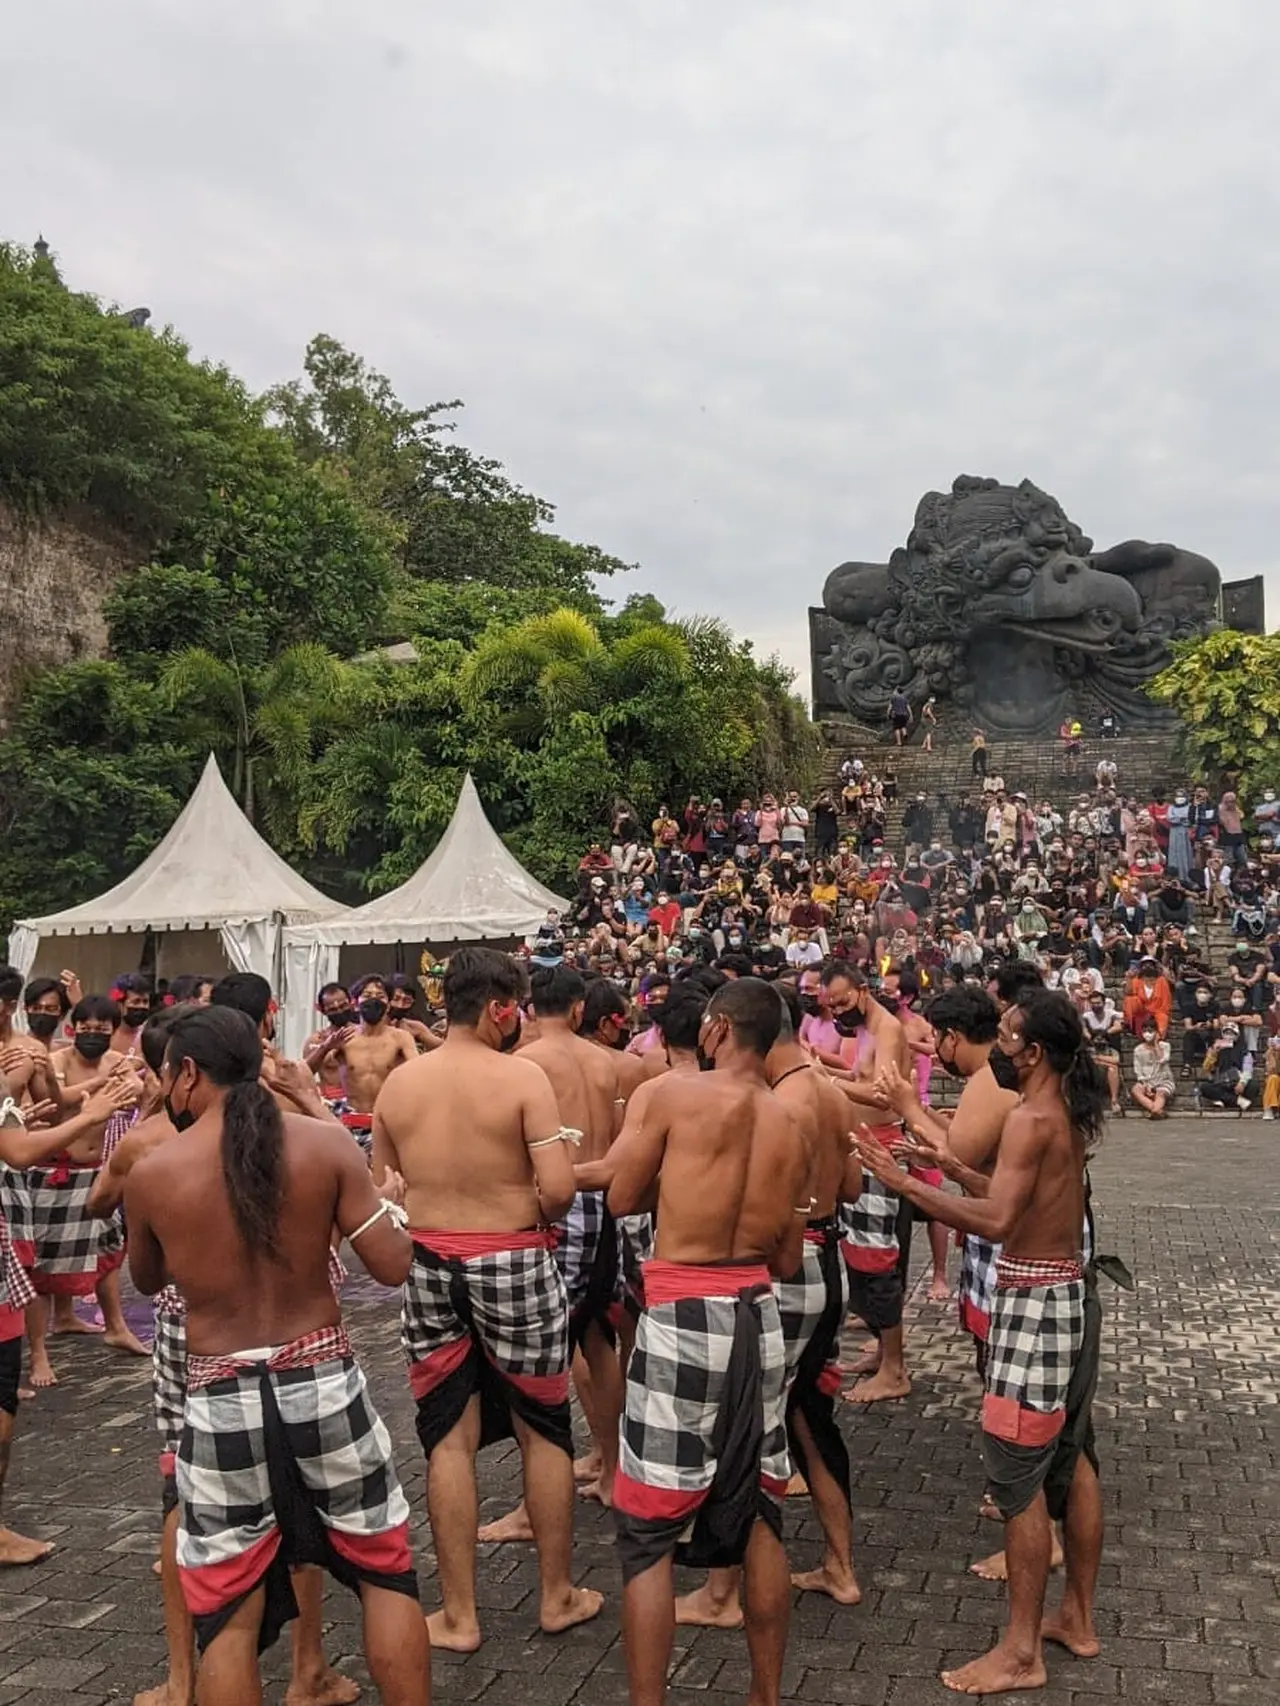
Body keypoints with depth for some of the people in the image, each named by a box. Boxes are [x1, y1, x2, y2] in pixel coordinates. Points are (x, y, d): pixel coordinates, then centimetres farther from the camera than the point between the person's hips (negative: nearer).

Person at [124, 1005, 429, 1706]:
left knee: (228, 1611, 14)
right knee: (385, 1573, 18)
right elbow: (393, 1266, -8)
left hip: (221, 1399, 0)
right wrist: (389, 1200, 12)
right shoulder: (324, 1143, -9)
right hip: (323, 1380, 1)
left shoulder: (150, 1172, -7)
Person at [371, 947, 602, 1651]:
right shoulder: (522, 1075, -15)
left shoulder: (398, 1081, -1)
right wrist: (534, 1216, 1)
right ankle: (557, 1595, 28)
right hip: (511, 1264, -3)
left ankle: (457, 1615, 20)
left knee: (448, 1439, 12)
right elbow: (559, 1188, -20)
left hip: (427, 1263, 4)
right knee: (542, 1431, 15)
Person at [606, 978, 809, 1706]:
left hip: (682, 1314, -6)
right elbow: (788, 1260, 10)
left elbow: (622, 1199, 0)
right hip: (757, 1314, 6)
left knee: (650, 1530, 4)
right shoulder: (790, 1127, 7)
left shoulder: (676, 1092, -9)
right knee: (760, 1516, 17)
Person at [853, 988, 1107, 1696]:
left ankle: (1021, 1651, 8)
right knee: (1072, 1461, 17)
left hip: (1034, 1300, -10)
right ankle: (1077, 1618, 30)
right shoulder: (1069, 1114, 8)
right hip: (1073, 1291, 10)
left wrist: (904, 1181, -27)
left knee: (1018, 1472, -1)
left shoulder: (1030, 1118, -20)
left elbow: (997, 1220, -29)